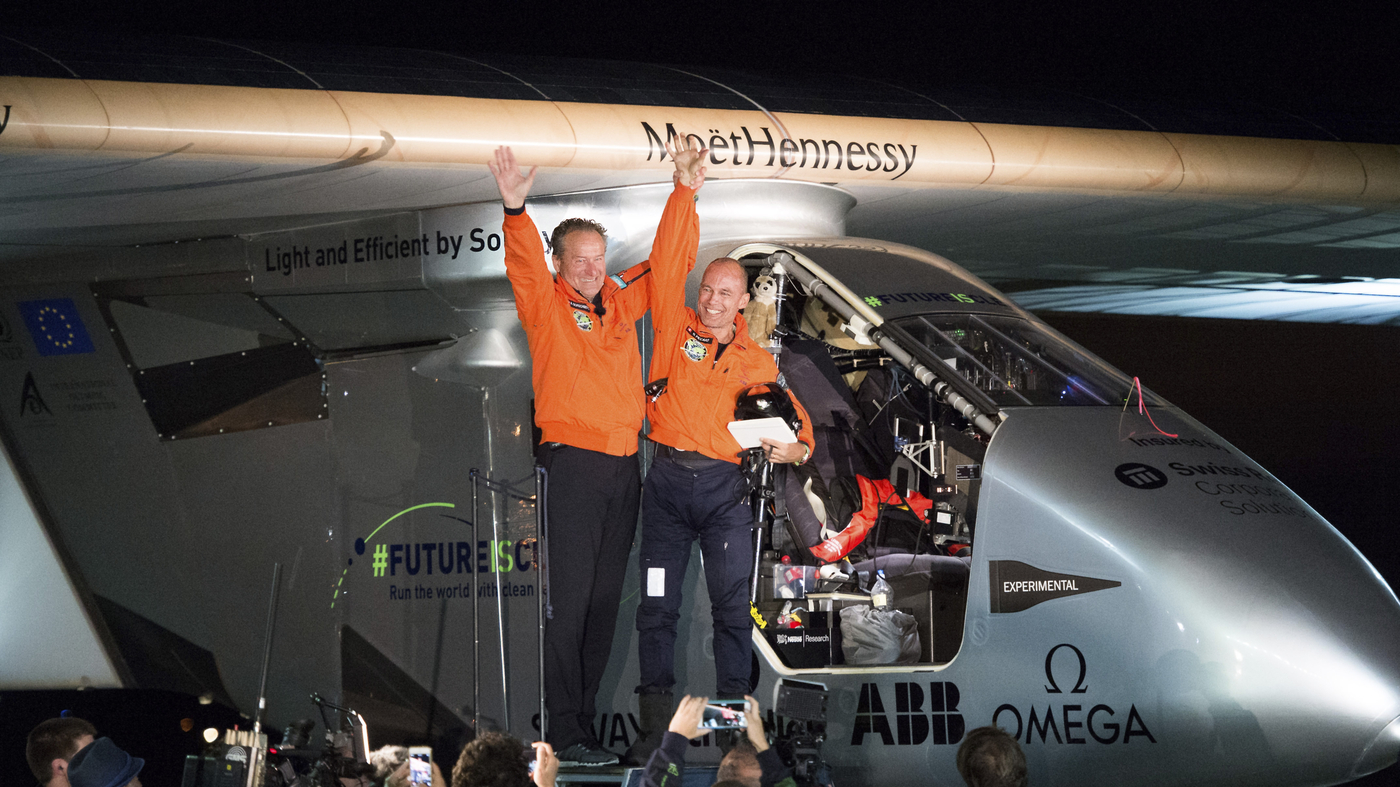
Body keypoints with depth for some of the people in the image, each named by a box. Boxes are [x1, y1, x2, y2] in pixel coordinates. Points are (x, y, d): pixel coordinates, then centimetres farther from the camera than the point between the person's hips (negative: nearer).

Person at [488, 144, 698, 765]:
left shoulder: (621, 299, 12)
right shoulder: (546, 304, -2)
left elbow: (670, 259, 18)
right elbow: (524, 265, -21)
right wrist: (515, 211, -39)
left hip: (625, 466, 6)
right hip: (574, 463, -6)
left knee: (606, 598, 9)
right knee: (570, 600, -9)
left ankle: (585, 715, 15)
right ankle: (565, 733, -9)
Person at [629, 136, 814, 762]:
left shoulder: (757, 360, 11)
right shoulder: (675, 328, 7)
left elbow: (792, 412, 15)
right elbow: (670, 263, -3)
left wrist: (796, 446, -8)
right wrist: (686, 190, -12)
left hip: (724, 486, 0)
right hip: (668, 481, 0)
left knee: (733, 605, -5)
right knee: (657, 606, -1)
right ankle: (655, 722, 2)